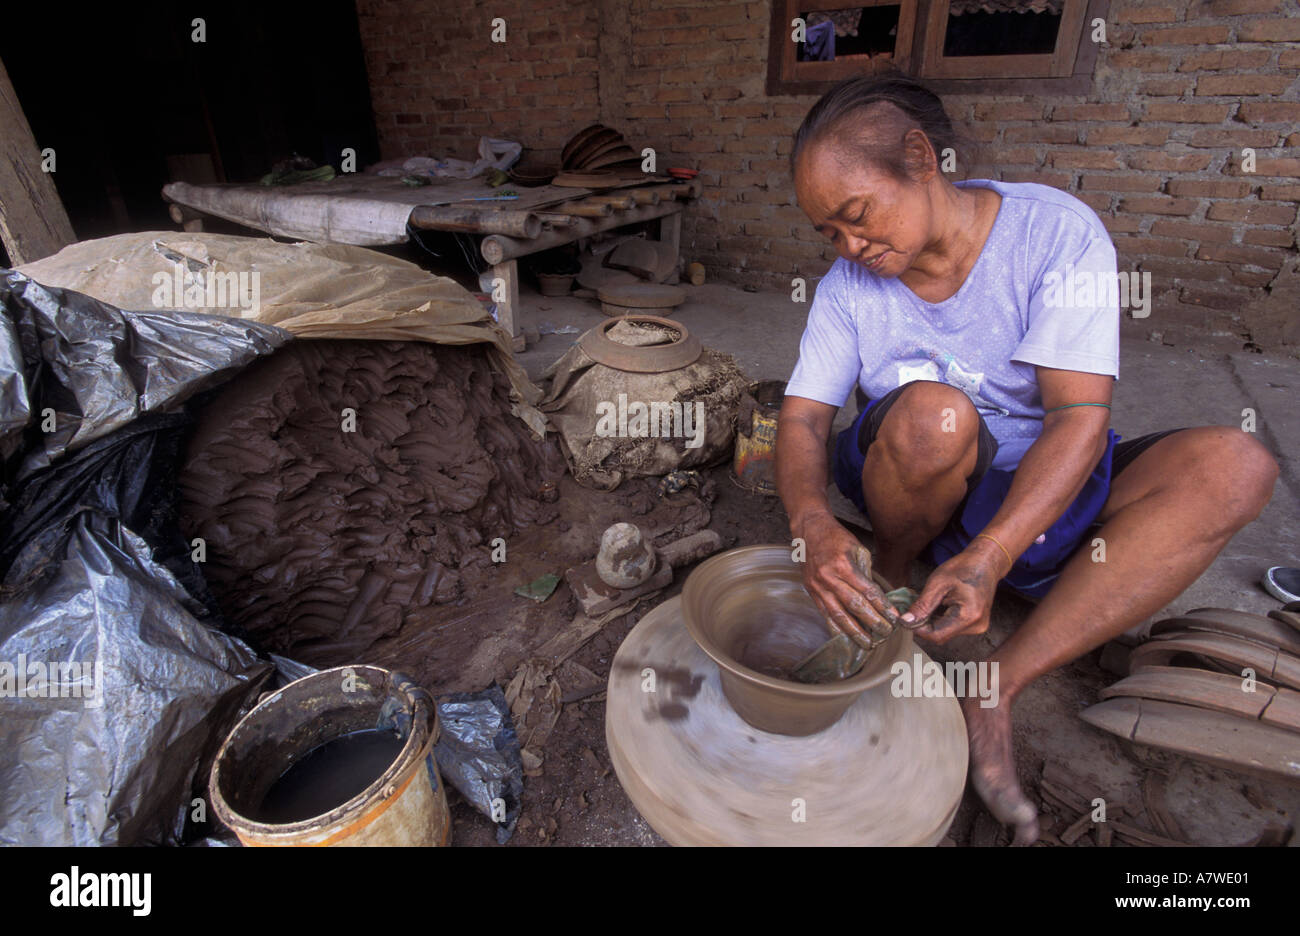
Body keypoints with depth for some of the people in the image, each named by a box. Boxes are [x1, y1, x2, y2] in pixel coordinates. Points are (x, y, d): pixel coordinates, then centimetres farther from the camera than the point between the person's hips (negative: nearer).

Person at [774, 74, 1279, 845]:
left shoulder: (1055, 230, -14)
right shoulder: (849, 285, -7)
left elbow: (1079, 415, -23)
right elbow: (803, 416, -14)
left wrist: (990, 556, -38)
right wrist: (813, 524, -36)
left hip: (1043, 489, 2)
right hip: (920, 491, -1)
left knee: (1235, 467, -24)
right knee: (931, 412, -33)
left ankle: (1000, 688, -26)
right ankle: (891, 579, -6)